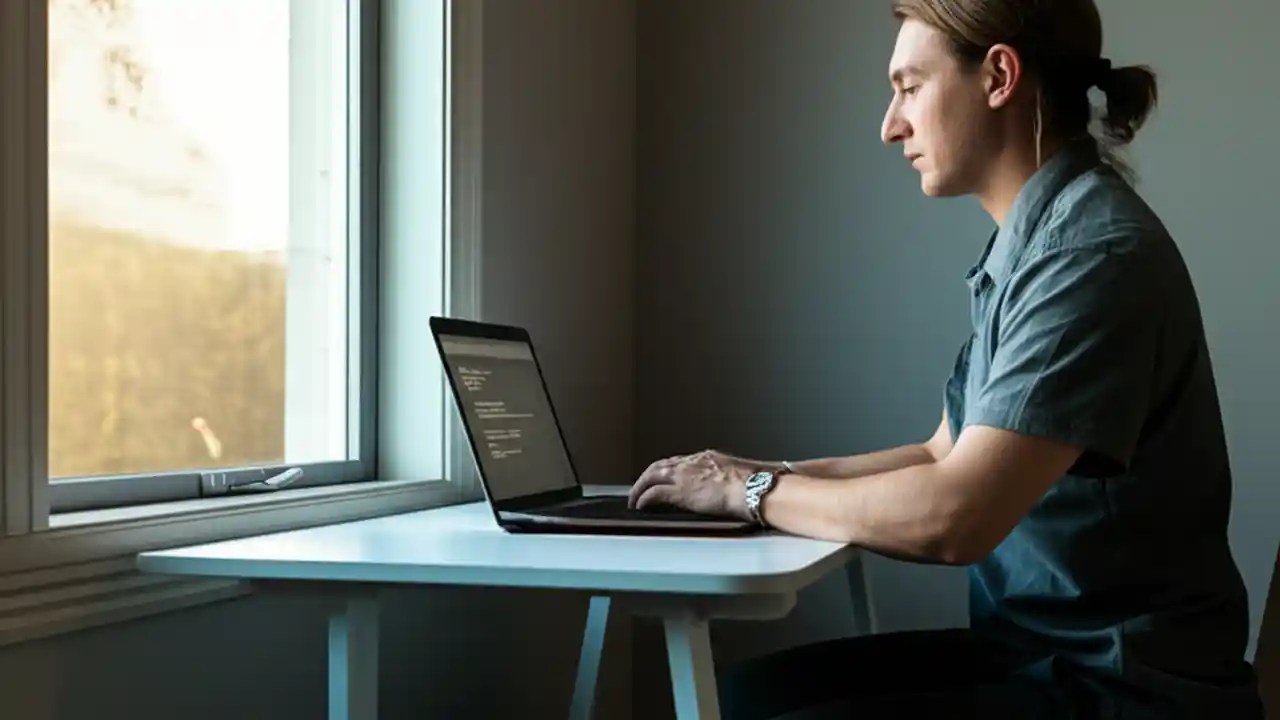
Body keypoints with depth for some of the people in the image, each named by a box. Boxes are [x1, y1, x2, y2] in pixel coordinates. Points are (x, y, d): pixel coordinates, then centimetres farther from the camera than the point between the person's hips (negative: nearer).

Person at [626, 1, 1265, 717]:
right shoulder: (1033, 242, 10)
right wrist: (768, 474, 5)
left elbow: (951, 516, -27)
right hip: (1036, 648, 8)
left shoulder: (1097, 253, -20)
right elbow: (948, 457, 16)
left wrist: (755, 492, -13)